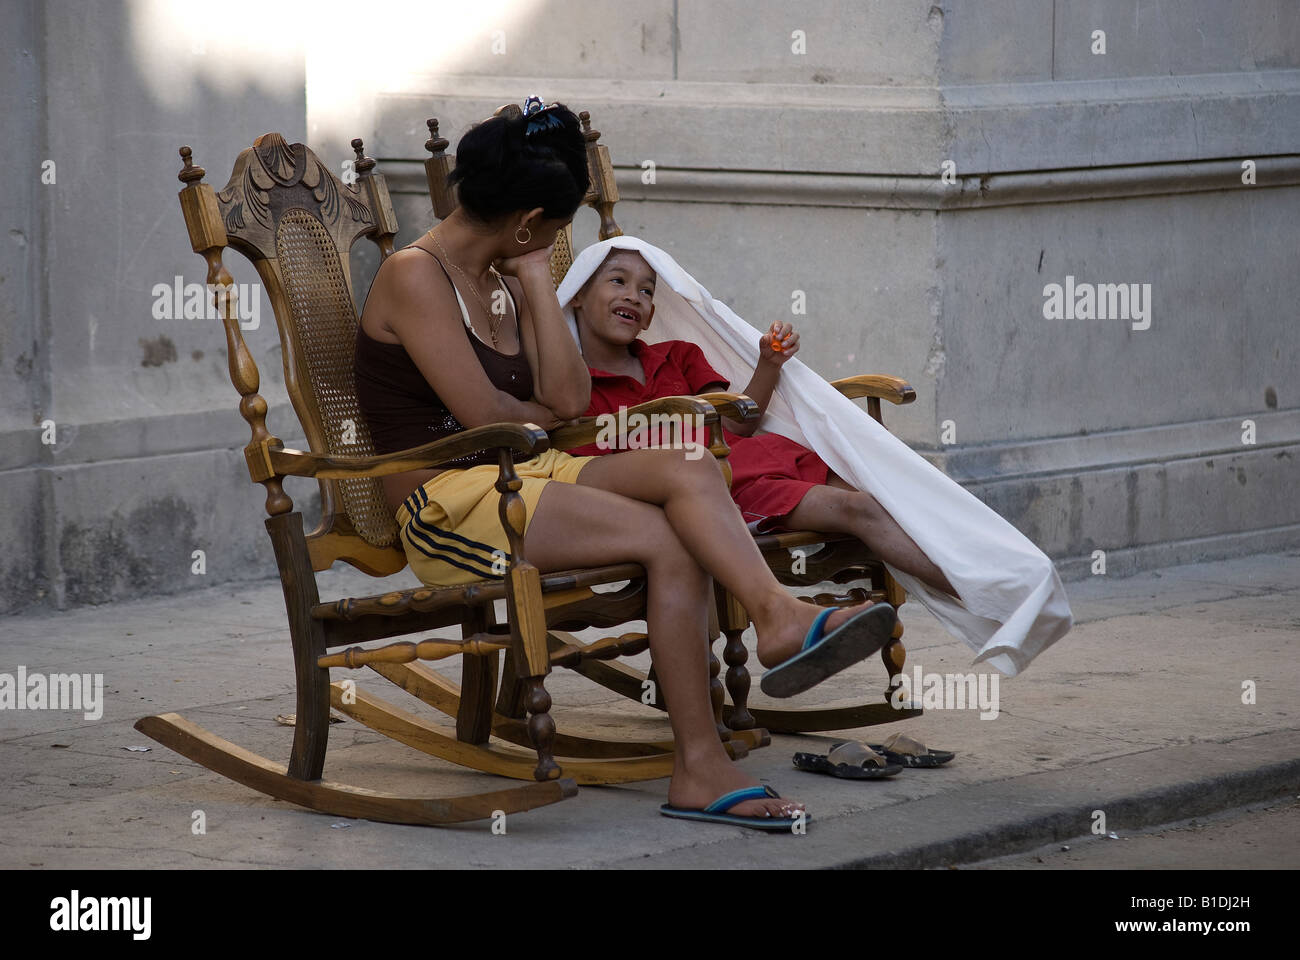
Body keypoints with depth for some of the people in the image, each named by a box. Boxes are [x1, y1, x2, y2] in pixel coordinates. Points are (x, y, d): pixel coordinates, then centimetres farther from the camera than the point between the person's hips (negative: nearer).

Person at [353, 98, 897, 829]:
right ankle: (700, 764, -31)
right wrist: (545, 418, 6)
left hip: (519, 479, 8)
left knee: (689, 472, -20)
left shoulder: (504, 280, 18)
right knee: (670, 540, -26)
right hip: (447, 507, -8)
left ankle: (779, 616, -41)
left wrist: (536, 279, 5)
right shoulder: (415, 276, -9)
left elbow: (571, 398, 6)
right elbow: (482, 412, -15)